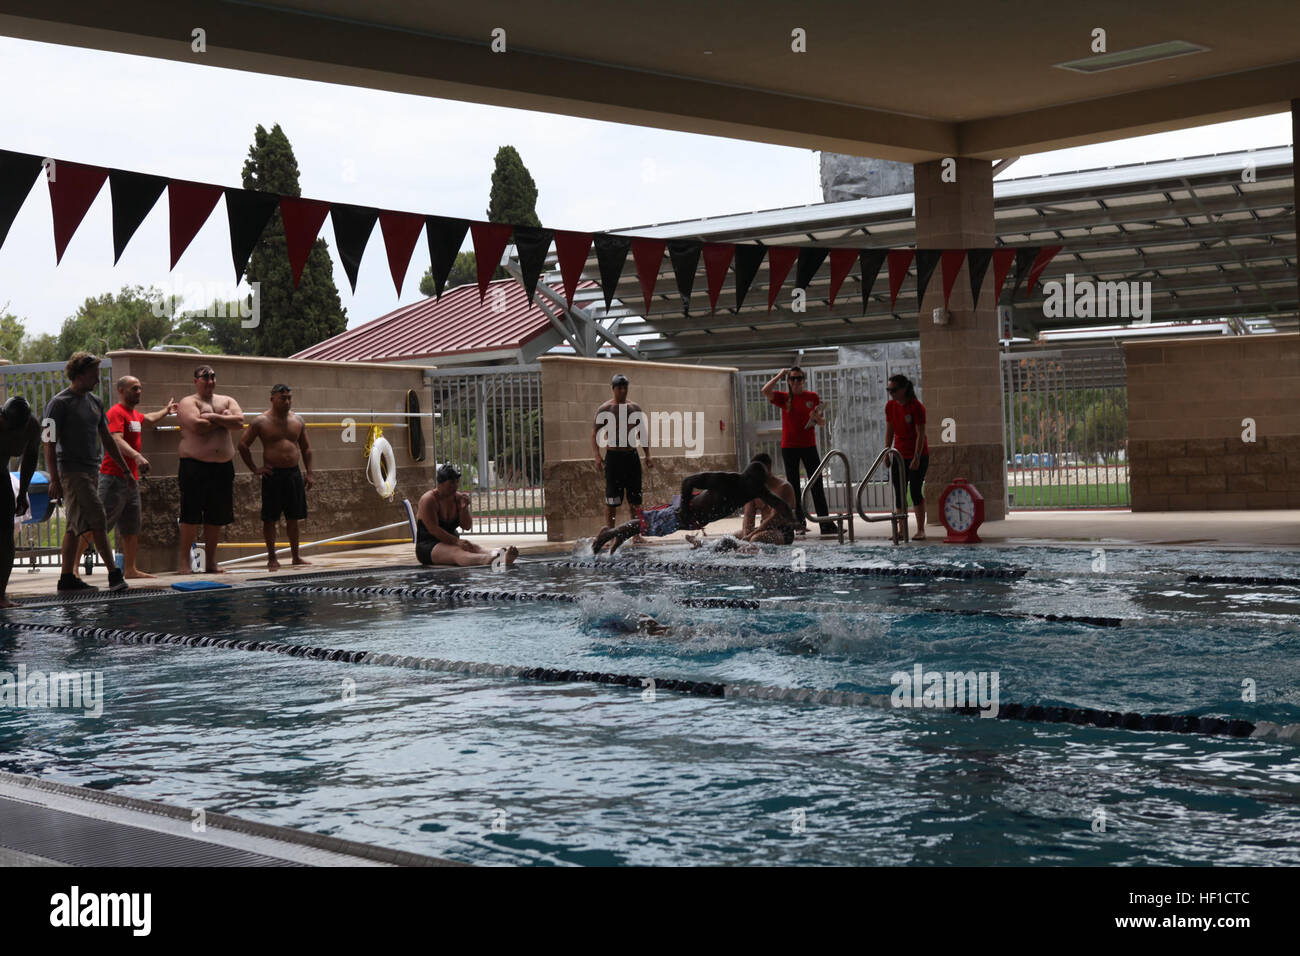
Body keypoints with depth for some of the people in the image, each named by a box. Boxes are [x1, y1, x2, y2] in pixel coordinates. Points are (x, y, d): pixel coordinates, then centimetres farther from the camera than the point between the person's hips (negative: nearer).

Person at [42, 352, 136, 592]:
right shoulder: (59, 403, -8)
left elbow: (107, 439, 21)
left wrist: (126, 469, 19)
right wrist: (54, 479, -18)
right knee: (97, 522, -12)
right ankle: (114, 573, -11)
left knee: (75, 526, 9)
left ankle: (67, 578, 13)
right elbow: (49, 443, -11)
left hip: (90, 471, 8)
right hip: (71, 471, -8)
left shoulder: (94, 402, 15)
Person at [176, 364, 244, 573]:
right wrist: (224, 419, -5)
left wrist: (214, 417, -12)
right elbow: (198, 426, -18)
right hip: (195, 466, -5)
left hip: (223, 467, 5)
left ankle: (211, 562, 14)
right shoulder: (188, 403, 0)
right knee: (191, 516, -6)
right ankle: (184, 561, 1)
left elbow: (239, 422, -3)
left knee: (217, 517, 7)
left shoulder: (227, 401, 16)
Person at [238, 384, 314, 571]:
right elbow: (243, 445, -1)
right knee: (270, 518, -1)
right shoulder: (261, 421, -4)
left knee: (293, 517, 9)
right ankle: (271, 558, 8)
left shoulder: (297, 421, 9)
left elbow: (306, 448, 16)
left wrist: (309, 473, 10)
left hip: (294, 473, 4)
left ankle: (296, 555, 19)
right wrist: (254, 469, -4)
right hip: (273, 474, -4)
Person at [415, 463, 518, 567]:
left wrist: (464, 508, -10)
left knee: (475, 548, -26)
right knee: (456, 552, -36)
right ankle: (490, 560, -69)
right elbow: (433, 529, -20)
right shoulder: (428, 499, -11)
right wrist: (456, 541, -28)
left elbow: (467, 527, 8)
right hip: (429, 546, -6)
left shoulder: (458, 498, 8)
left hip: (451, 542, 6)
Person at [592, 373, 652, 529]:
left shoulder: (635, 408, 11)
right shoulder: (605, 409, -3)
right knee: (612, 500, -4)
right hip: (613, 457, -4)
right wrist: (597, 457, -17)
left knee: (635, 498, 6)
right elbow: (595, 434, -5)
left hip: (632, 456, 4)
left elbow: (642, 433, 17)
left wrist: (647, 455, 10)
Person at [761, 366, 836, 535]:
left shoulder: (813, 397, 6)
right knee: (794, 486, 3)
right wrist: (779, 375, -6)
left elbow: (823, 424, 9)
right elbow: (765, 391, -16)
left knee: (817, 485, -3)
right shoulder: (784, 398, 3)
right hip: (789, 447, 0)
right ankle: (799, 522, 8)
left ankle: (826, 523, -3)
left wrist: (817, 417, -13)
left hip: (809, 445, 0)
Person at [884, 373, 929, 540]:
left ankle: (920, 530, 2)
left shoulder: (917, 407, -15)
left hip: (918, 456, -6)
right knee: (898, 492, 4)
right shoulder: (890, 406, 3)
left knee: (916, 491, -6)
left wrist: (916, 458, -20)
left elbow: (920, 434, -16)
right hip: (899, 455, 6)